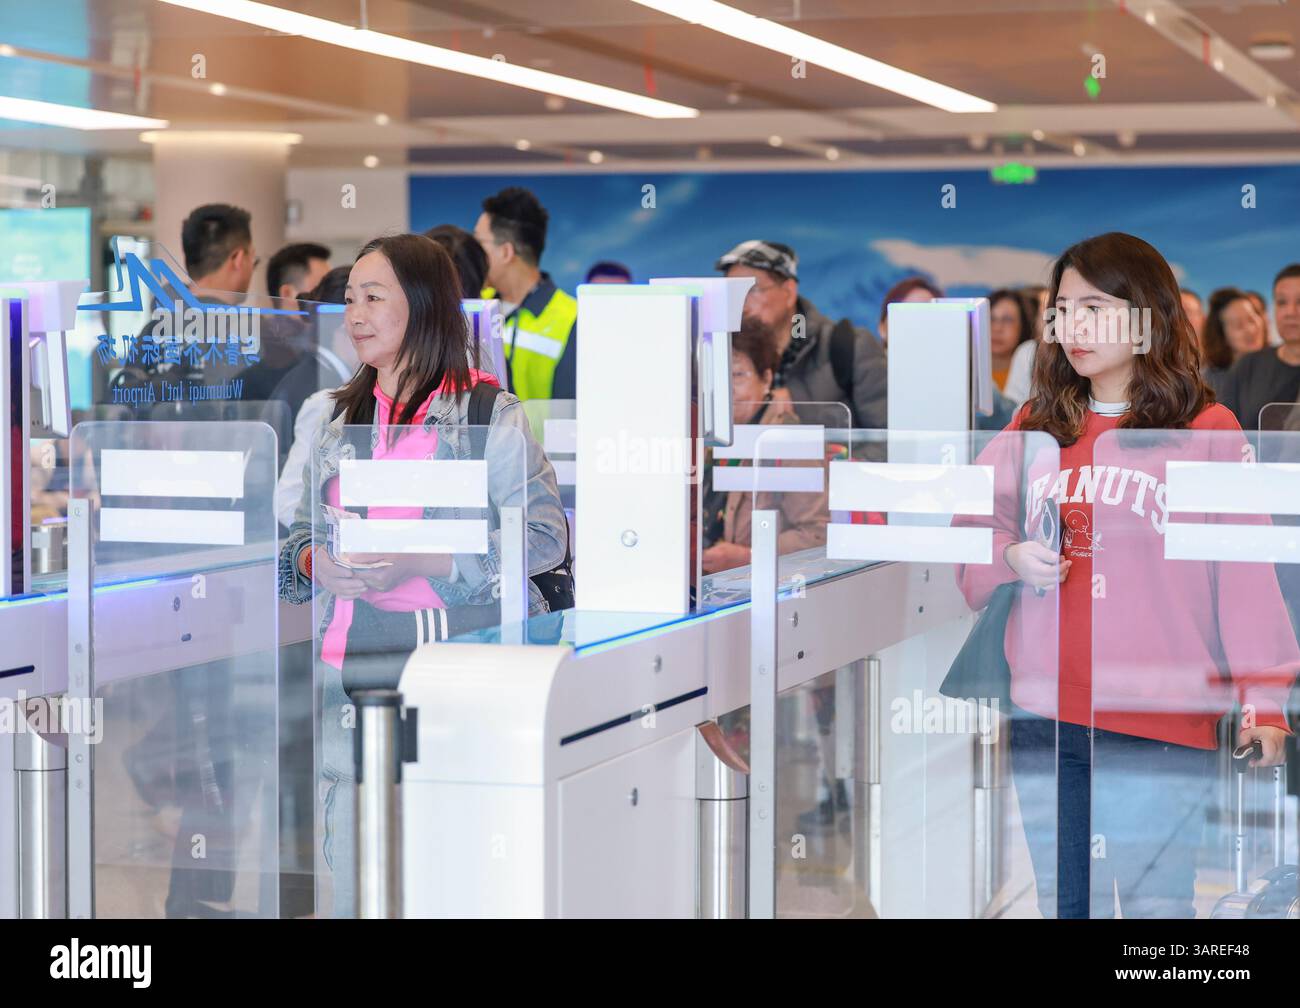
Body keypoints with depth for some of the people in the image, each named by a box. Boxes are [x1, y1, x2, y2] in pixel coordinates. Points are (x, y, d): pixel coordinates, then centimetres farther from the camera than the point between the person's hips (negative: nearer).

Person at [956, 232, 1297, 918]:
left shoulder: (1207, 431, -1)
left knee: (1156, 906, 1)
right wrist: (1012, 558, -8)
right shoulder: (1034, 428, 10)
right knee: (1063, 901, 11)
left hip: (1164, 727, -4)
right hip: (1045, 719, 4)